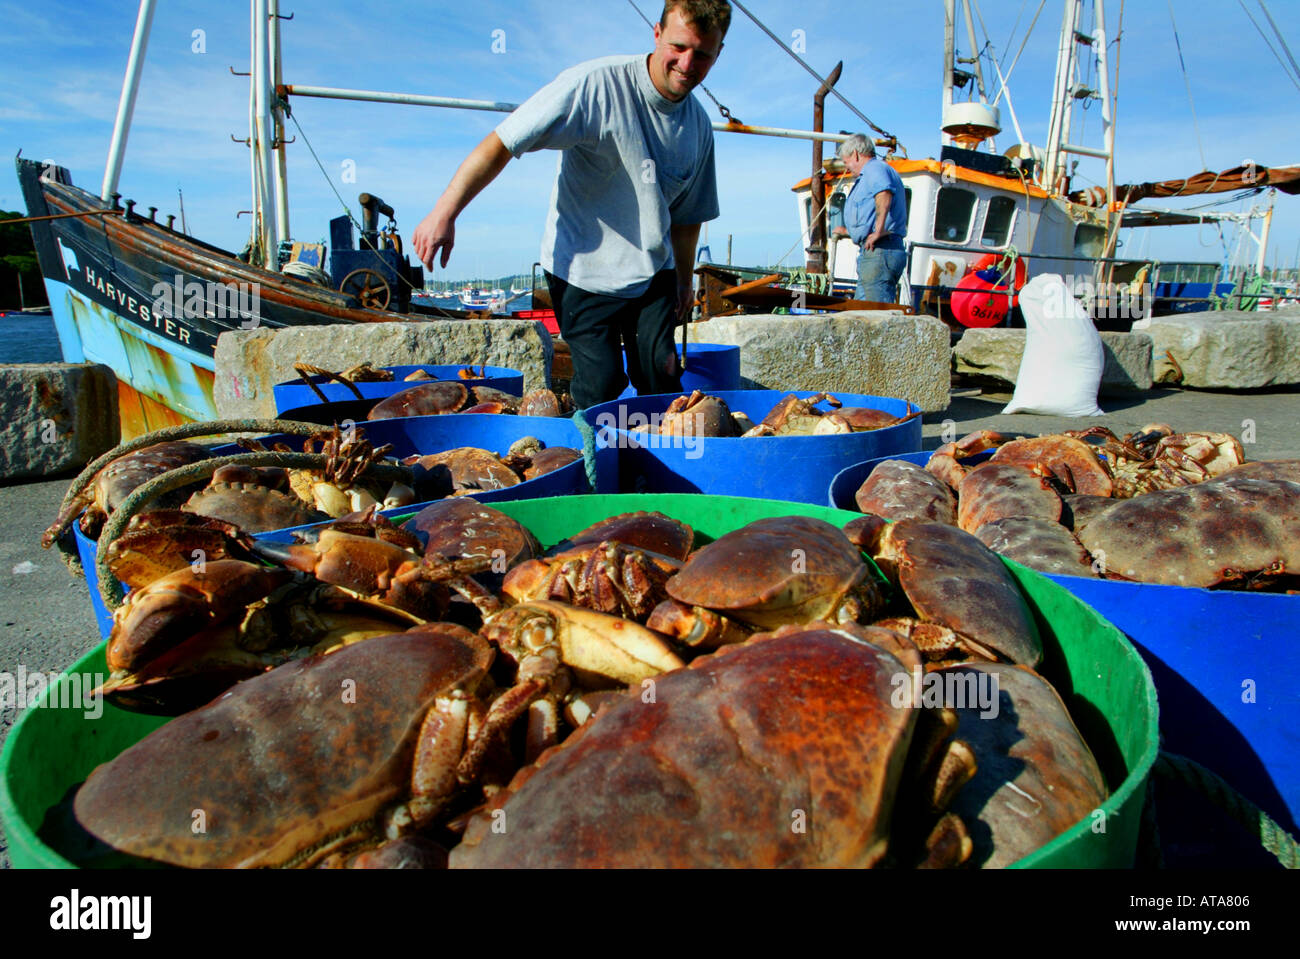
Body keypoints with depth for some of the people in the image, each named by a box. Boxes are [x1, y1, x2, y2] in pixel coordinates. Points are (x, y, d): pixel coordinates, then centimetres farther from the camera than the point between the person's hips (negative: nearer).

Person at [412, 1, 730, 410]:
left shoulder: (698, 125, 4)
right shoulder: (596, 85, -17)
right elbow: (501, 144, -19)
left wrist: (683, 279, 23)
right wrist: (444, 212, -23)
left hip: (652, 272, 5)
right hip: (583, 267, -5)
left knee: (662, 378, -2)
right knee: (601, 382, -8)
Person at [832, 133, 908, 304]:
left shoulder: (875, 169, -4)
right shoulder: (876, 170, 29)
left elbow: (884, 195, -27)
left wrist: (878, 232, -29)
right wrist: (848, 231, 47)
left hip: (879, 251, -11)